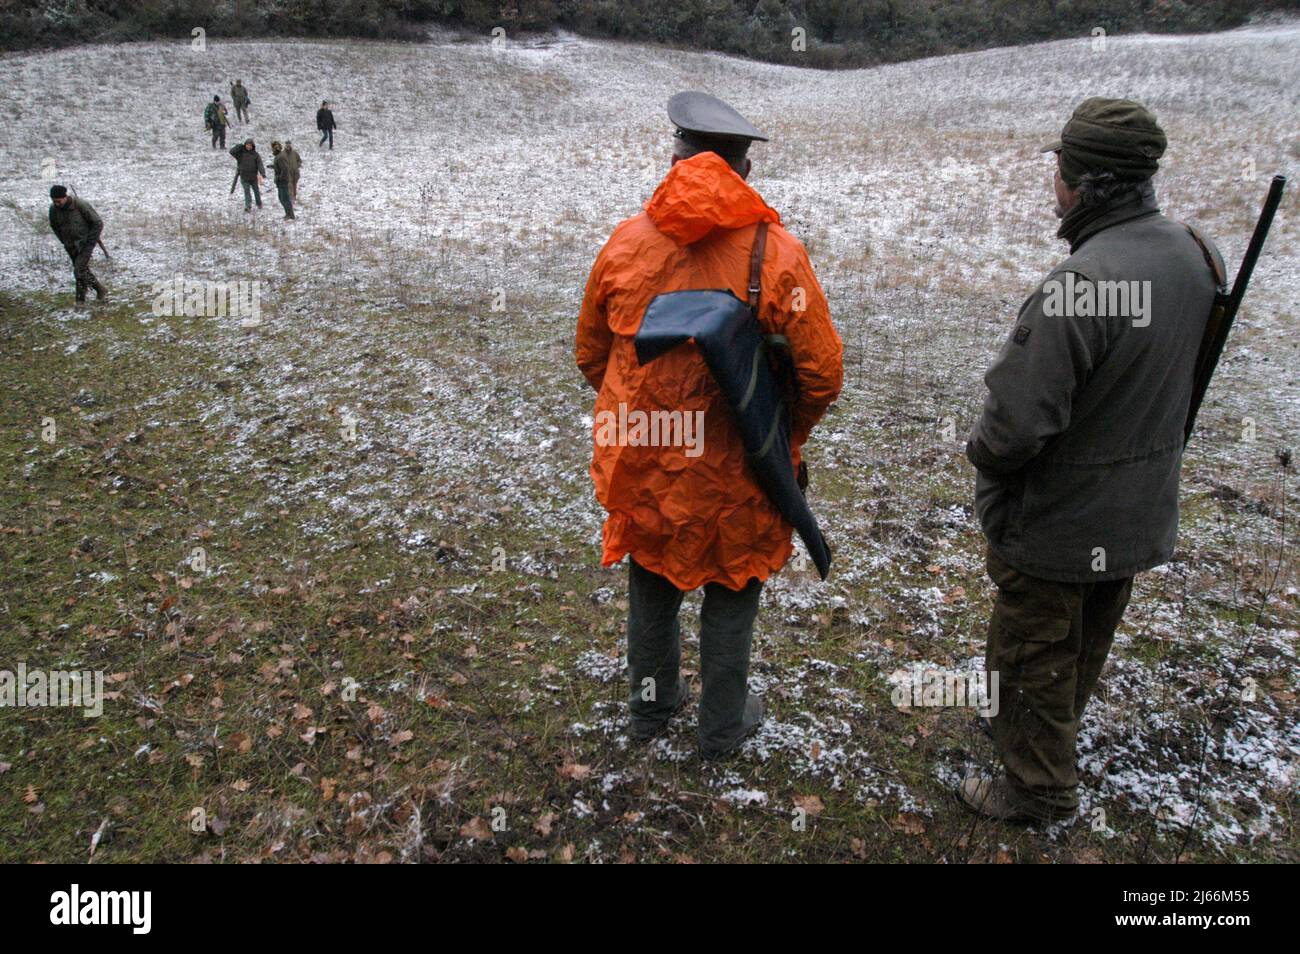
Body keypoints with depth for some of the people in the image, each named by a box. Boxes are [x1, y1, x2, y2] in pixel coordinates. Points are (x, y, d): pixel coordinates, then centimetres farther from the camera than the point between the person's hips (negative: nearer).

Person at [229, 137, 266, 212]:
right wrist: (240, 146, -15)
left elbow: (260, 165, -14)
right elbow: (232, 152, -13)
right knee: (247, 191, -9)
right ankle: (248, 206, -15)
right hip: (244, 177, -1)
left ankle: (259, 204, 37)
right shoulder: (241, 153, 0)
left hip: (254, 177, 1)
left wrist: (262, 174, -30)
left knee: (256, 191, 17)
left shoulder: (256, 155, -3)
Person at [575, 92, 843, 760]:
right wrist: (783, 439, 6)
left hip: (642, 463, 3)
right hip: (736, 476, -2)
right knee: (730, 595, 18)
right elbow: (821, 373, -12)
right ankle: (723, 725, 35)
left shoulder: (625, 242, -7)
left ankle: (651, 704, 43)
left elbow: (591, 355, 4)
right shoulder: (777, 253, -15)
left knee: (652, 586, 23)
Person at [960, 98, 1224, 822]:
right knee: (1089, 642, 28)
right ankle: (1054, 738, 52)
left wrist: (986, 456, -10)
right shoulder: (1194, 254, -4)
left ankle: (1039, 787, 32)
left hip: (1055, 523, -8)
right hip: (1139, 515, 8)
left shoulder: (1081, 285, -32)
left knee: (1034, 655, 13)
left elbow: (1018, 420, -30)